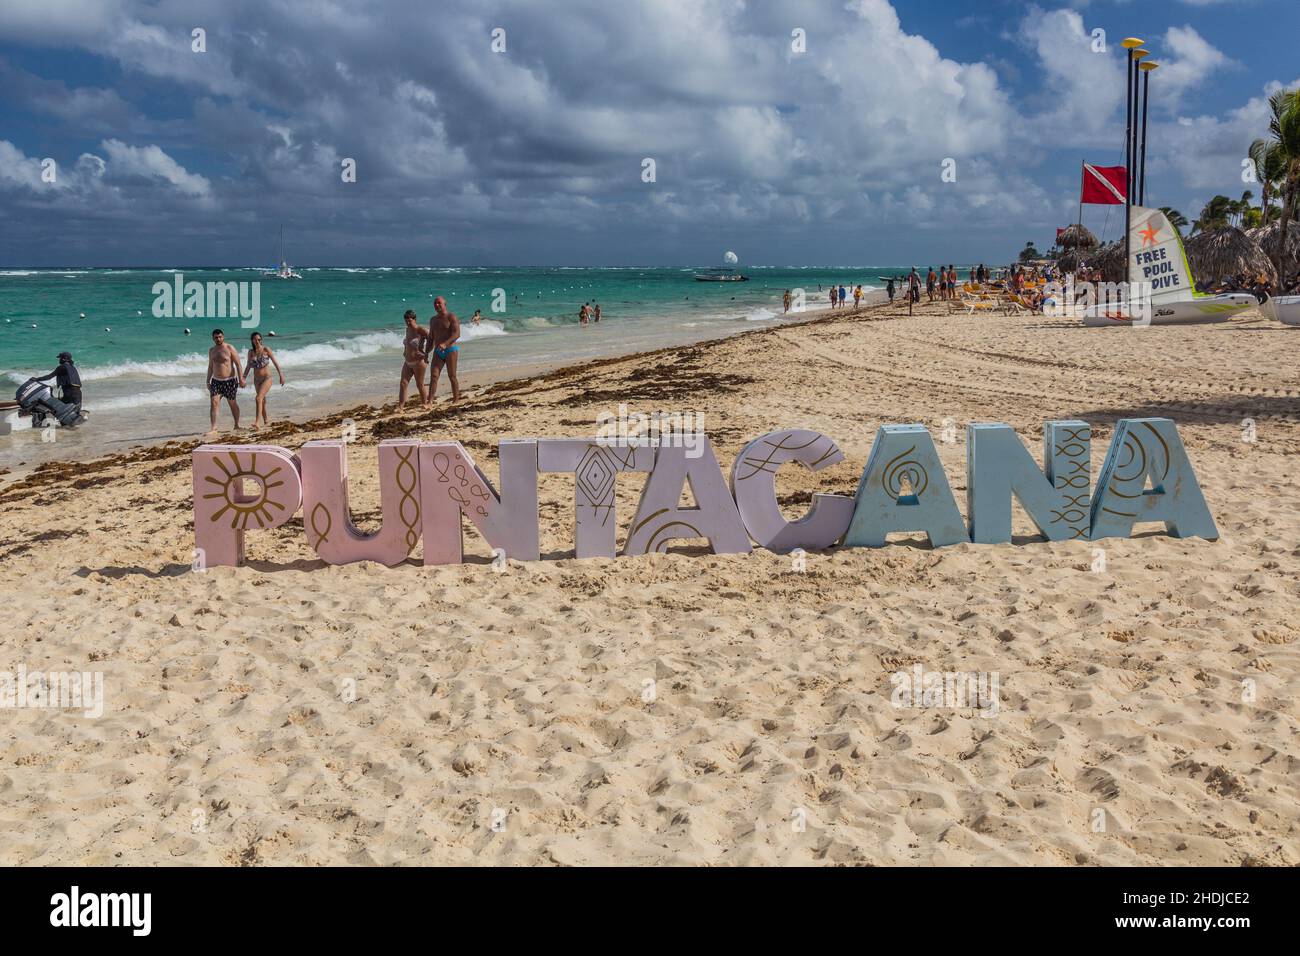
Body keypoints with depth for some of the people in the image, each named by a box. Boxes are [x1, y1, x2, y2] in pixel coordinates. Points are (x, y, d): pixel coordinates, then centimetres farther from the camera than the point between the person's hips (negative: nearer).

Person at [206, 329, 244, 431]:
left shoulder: (229, 348, -5)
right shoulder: (211, 350, 10)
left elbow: (238, 364, -7)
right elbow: (210, 367, 19)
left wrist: (241, 379, -13)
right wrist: (208, 381, 16)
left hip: (230, 380, -4)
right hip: (216, 381, 4)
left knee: (232, 403, 6)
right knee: (213, 402, -11)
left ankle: (237, 425, 23)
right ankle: (214, 427, -14)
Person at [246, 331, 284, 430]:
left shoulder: (266, 350, -7)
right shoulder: (251, 352, 4)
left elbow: (275, 362, -4)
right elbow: (248, 366, 12)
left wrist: (281, 375, -7)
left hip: (266, 378, -5)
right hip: (256, 379, 5)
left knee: (258, 398, -21)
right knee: (262, 400, 15)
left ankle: (257, 422, -27)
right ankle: (266, 420, 32)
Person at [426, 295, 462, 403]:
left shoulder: (451, 317, -6)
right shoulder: (433, 320, 16)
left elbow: (456, 333, -18)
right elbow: (431, 338, 23)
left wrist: (445, 343, -32)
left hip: (450, 350, -5)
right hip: (437, 352, 5)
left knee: (452, 376, -1)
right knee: (433, 376, -7)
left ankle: (456, 401, 8)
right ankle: (429, 402, -15)